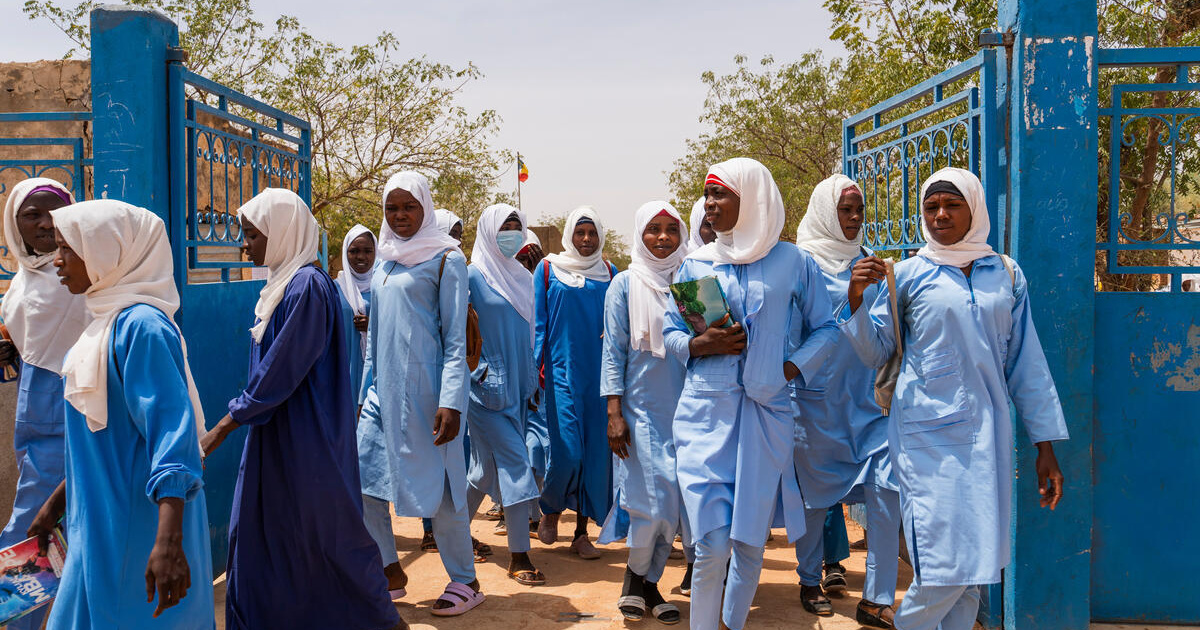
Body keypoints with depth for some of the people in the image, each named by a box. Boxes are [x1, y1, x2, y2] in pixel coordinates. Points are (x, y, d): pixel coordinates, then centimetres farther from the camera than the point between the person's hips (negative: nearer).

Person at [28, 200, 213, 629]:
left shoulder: (140, 324, -20)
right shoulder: (107, 320, 11)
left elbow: (172, 426, -28)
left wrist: (168, 539, -35)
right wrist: (58, 501, 23)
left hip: (138, 525, -9)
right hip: (103, 521, 9)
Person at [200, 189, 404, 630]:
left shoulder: (307, 286, -19)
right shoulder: (282, 283, 10)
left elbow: (280, 372, -21)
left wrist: (223, 427, -17)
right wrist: (233, 421, 16)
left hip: (308, 440, -9)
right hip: (274, 434, 9)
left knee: (327, 531, 3)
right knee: (256, 532, 13)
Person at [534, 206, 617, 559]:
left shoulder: (609, 273, 12)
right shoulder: (548, 269, 5)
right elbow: (538, 322, 3)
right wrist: (534, 367, -4)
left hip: (600, 372, 3)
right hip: (562, 370, -3)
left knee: (595, 450, 2)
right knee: (566, 451, -10)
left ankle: (582, 532, 13)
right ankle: (551, 509, 20)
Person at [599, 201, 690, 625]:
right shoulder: (625, 284, 1)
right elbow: (614, 350, -2)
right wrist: (614, 413, -9)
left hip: (686, 408, 3)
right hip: (642, 408, -3)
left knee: (675, 499, 5)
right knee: (654, 498, -7)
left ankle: (650, 581, 22)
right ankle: (635, 576, 17)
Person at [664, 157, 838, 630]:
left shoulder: (793, 262, 3)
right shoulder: (695, 265, 7)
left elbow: (825, 329, 9)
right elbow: (670, 332, 12)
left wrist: (793, 368, -6)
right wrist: (700, 345, -9)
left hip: (766, 413, 0)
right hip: (706, 410, 0)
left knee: (751, 540, 10)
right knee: (712, 543, -7)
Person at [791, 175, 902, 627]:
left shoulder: (863, 260, 14)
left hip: (864, 393, 5)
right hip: (817, 394, -5)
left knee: (886, 483, -5)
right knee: (816, 488, 6)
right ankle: (810, 579, 27)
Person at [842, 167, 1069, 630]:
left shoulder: (1006, 275, 9)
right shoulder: (908, 273, 1)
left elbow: (1025, 362, 11)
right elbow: (875, 353, 3)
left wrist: (1045, 444, 8)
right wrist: (856, 297, -13)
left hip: (987, 433, 3)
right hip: (928, 432, -3)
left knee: (976, 564, 7)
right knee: (944, 565, -8)